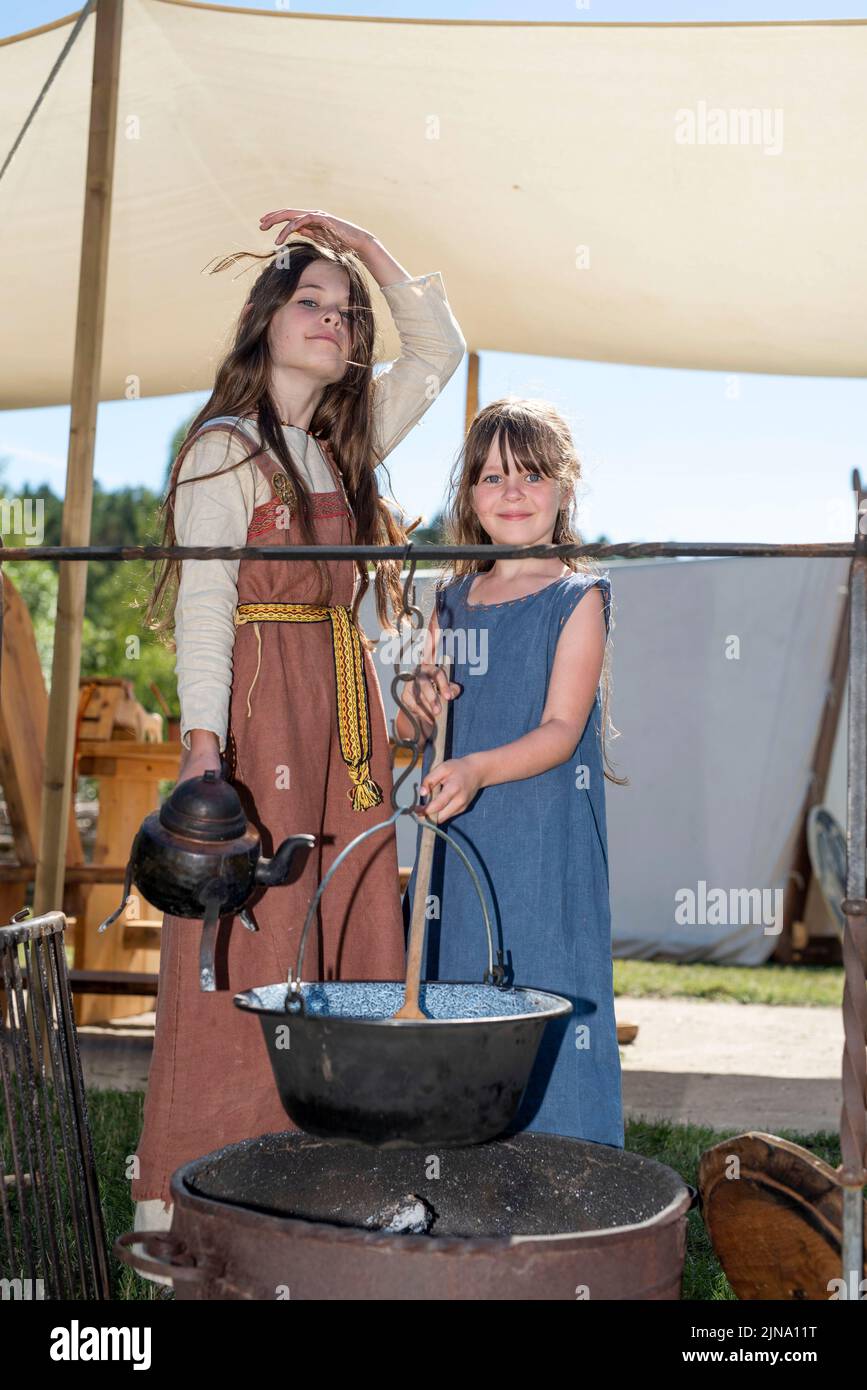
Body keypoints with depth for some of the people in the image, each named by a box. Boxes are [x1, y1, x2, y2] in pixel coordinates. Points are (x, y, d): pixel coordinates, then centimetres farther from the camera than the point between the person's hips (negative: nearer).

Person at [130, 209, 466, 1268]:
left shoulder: (346, 442, 17)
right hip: (257, 704, -7)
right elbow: (203, 603, -10)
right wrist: (202, 735, -21)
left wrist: (370, 250, 16)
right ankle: (187, 1191, 0)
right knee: (246, 951, -8)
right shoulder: (225, 449, -2)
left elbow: (438, 352, 26)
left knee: (348, 939, 4)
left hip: (345, 706, 7)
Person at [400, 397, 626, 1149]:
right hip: (456, 842, 5)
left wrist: (479, 769, -27)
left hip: (544, 848, -5)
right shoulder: (452, 600, 14)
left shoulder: (577, 599, -2)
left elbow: (561, 729, -11)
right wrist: (418, 701, -3)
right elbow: (413, 732, 20)